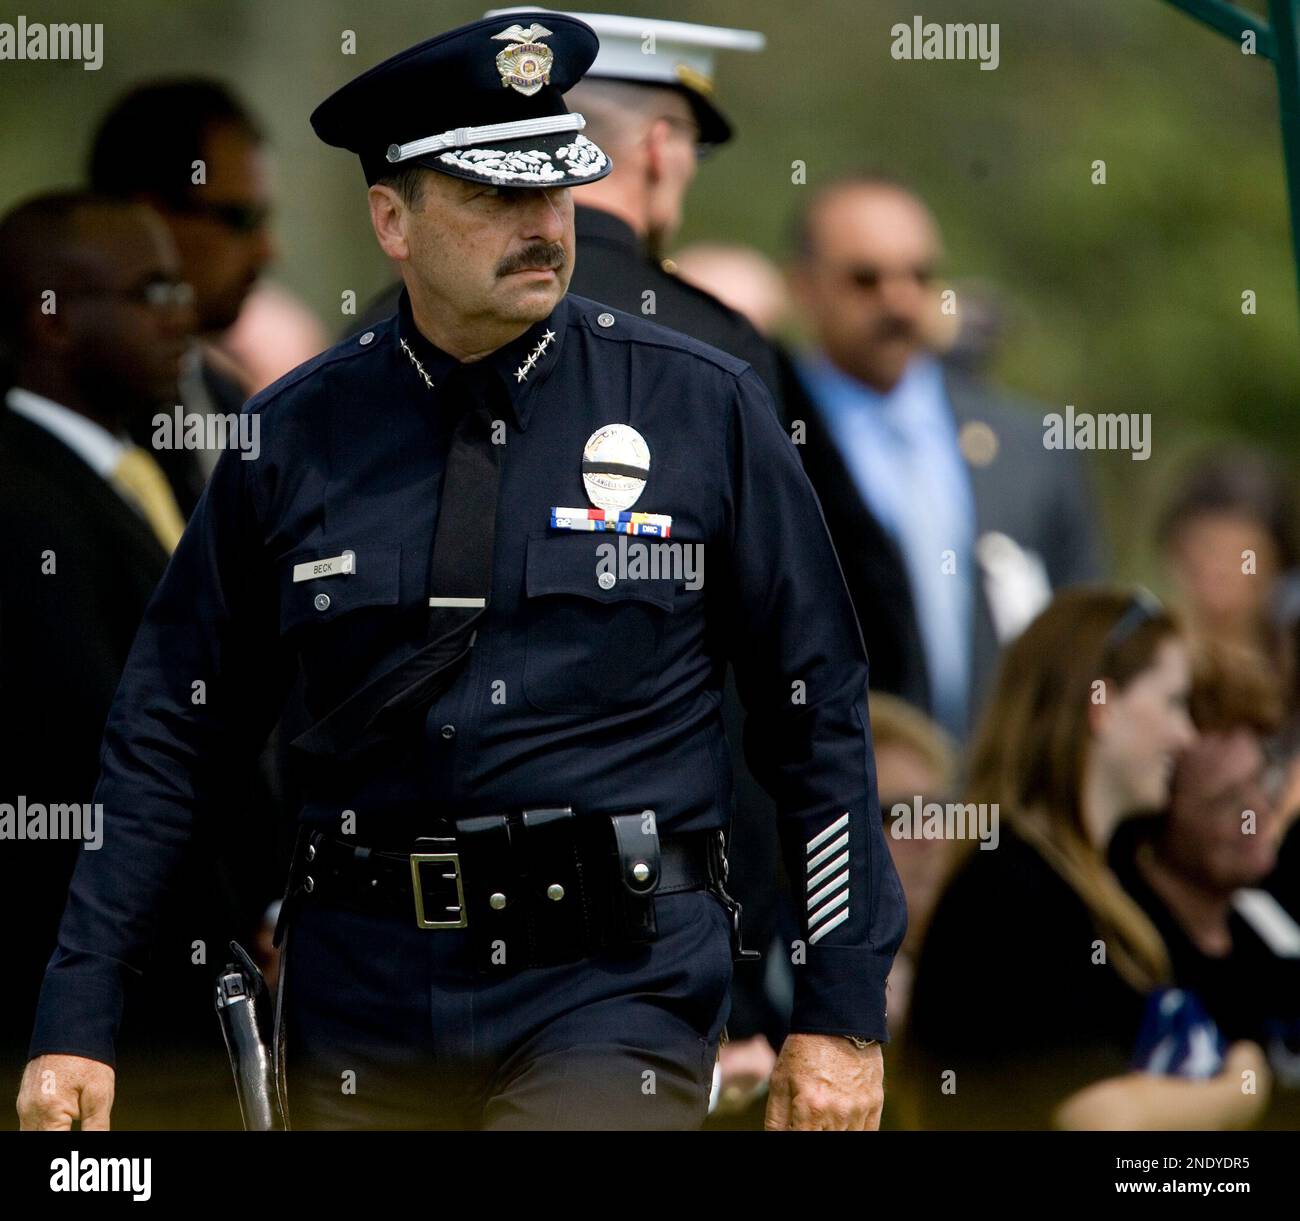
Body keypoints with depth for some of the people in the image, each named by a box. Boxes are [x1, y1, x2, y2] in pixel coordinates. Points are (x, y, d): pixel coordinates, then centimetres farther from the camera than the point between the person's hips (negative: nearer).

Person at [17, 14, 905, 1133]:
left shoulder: (706, 410, 1)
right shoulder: (292, 440, 4)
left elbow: (821, 717, 5)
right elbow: (169, 738, 9)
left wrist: (843, 1010, 2)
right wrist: (76, 1023, 5)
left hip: (619, 993, -2)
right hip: (364, 990, 3)